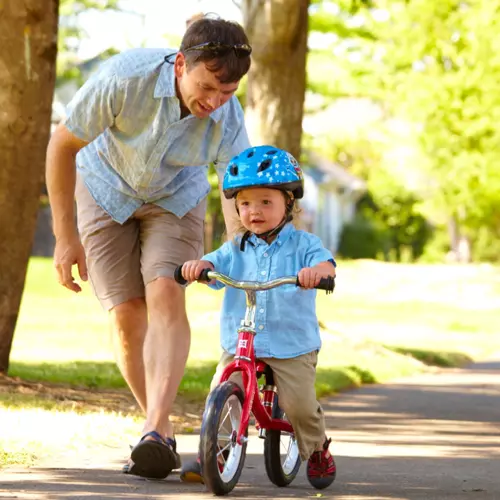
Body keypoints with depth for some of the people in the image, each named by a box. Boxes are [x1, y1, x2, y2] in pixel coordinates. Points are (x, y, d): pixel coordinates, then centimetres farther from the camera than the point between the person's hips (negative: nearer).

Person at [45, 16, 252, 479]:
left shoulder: (228, 120, -29)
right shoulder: (125, 78, -36)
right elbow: (62, 145, -22)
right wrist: (65, 237, -18)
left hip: (175, 198, 0)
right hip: (107, 192, 0)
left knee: (166, 296, -22)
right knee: (126, 316, -8)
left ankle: (155, 432, -30)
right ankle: (161, 430, 7)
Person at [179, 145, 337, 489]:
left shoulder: (302, 244, 3)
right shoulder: (236, 249, 12)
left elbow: (325, 262, -15)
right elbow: (217, 263, -4)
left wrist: (317, 270, -40)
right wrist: (198, 265, -28)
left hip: (292, 346, -2)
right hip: (238, 344, 3)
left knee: (299, 403, -13)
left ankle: (317, 450, 14)